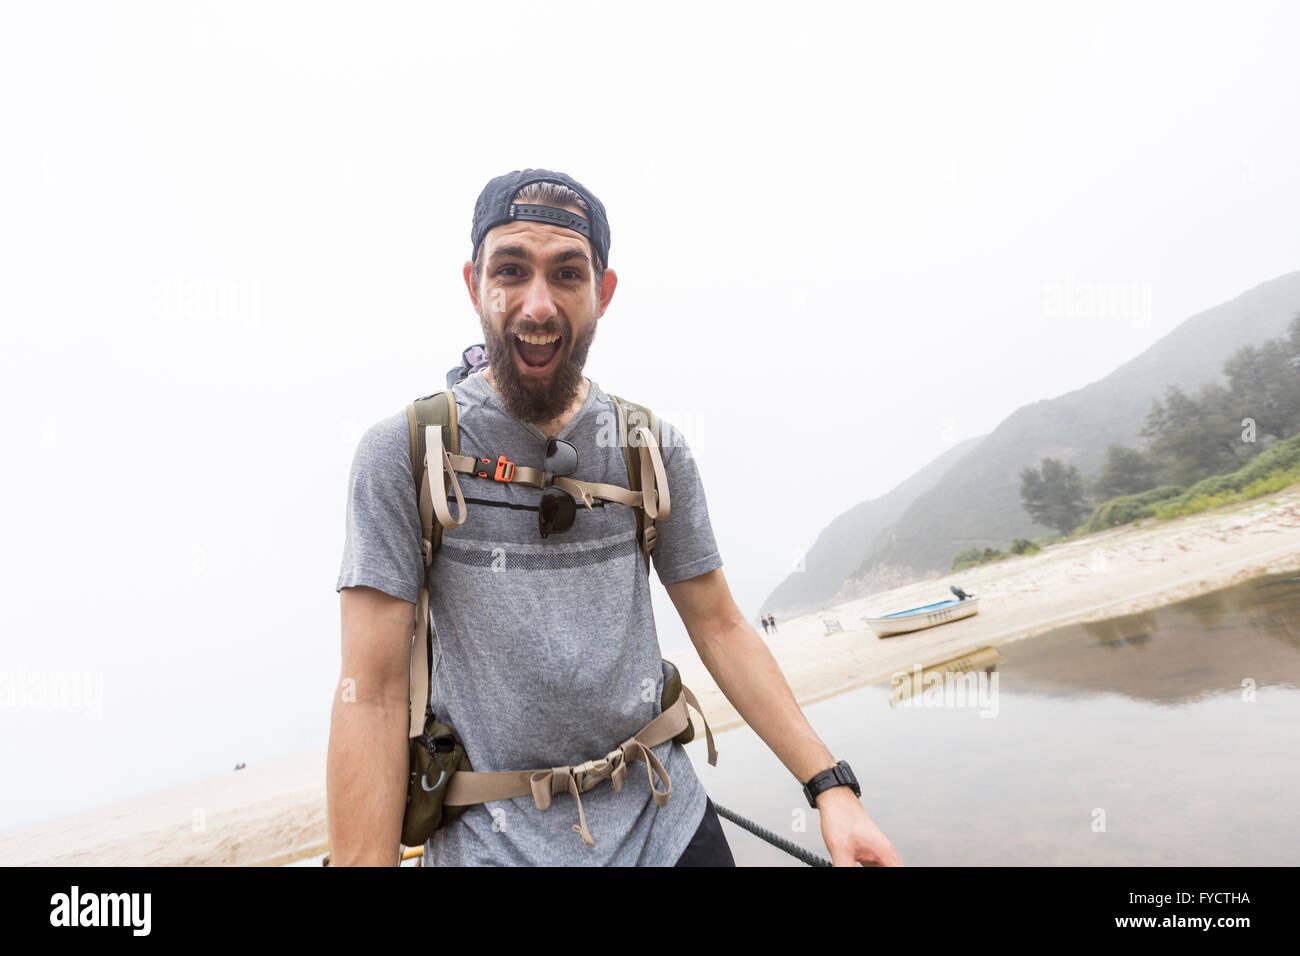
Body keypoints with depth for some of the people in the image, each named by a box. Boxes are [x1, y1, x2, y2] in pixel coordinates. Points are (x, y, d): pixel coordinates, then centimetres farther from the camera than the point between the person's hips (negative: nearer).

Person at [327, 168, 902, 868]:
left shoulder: (655, 448, -2)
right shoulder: (402, 452, -10)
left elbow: (719, 627, 2)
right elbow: (373, 691, -12)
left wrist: (829, 784, -4)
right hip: (493, 842, -2)